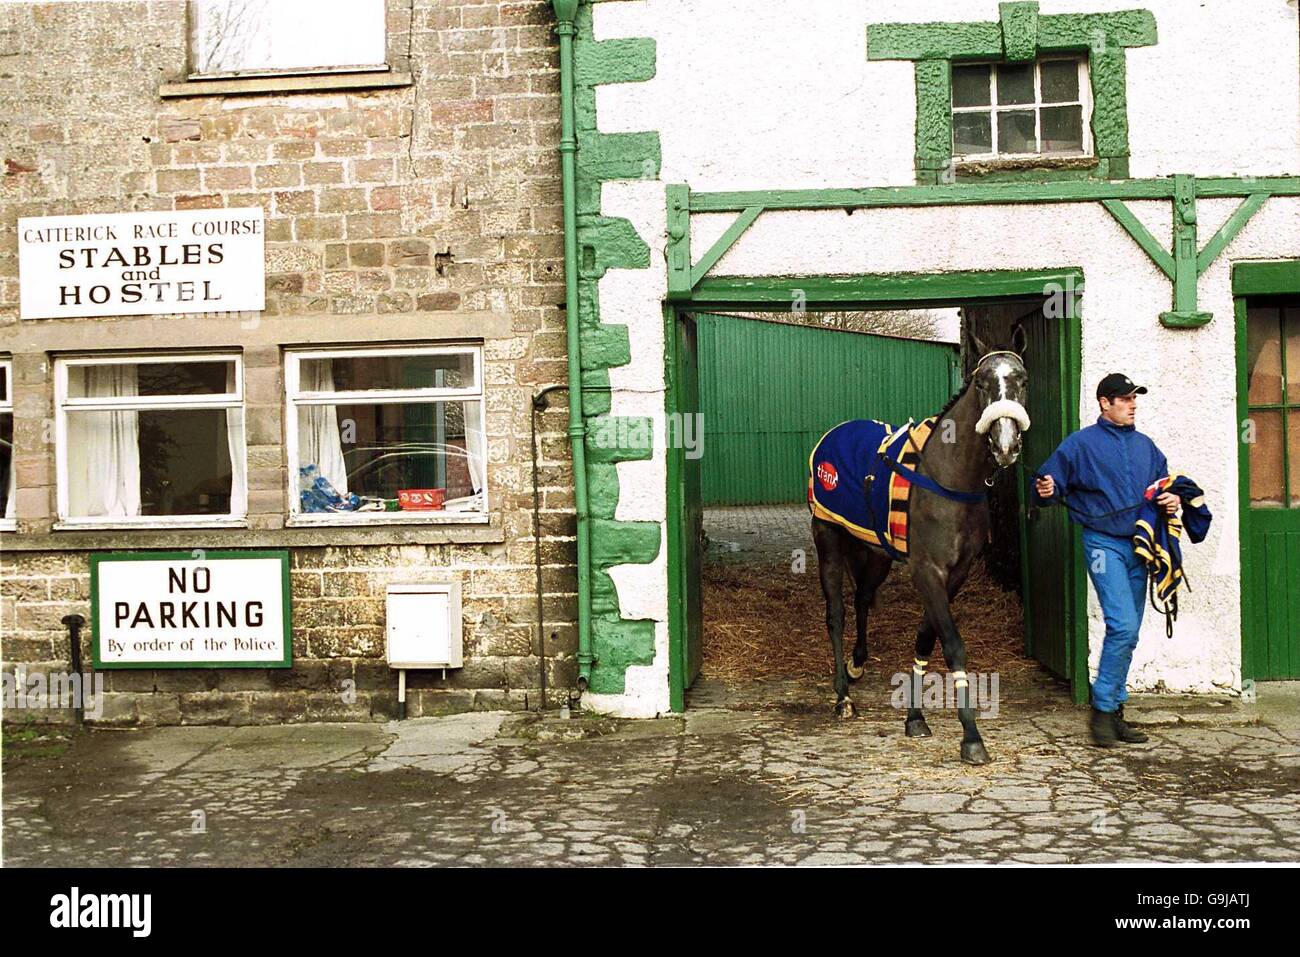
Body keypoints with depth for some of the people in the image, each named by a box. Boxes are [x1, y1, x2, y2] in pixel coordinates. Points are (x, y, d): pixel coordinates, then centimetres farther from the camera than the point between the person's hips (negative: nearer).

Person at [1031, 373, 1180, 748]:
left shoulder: (1145, 445, 15)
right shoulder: (1080, 444, -2)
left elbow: (1164, 484, 24)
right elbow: (1050, 485, -3)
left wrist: (1173, 499, 2)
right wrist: (1045, 491, -26)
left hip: (1139, 544, 6)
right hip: (1104, 543, -6)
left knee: (1128, 634, 9)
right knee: (1123, 626, -18)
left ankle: (1114, 710, 19)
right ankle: (1103, 709, -5)